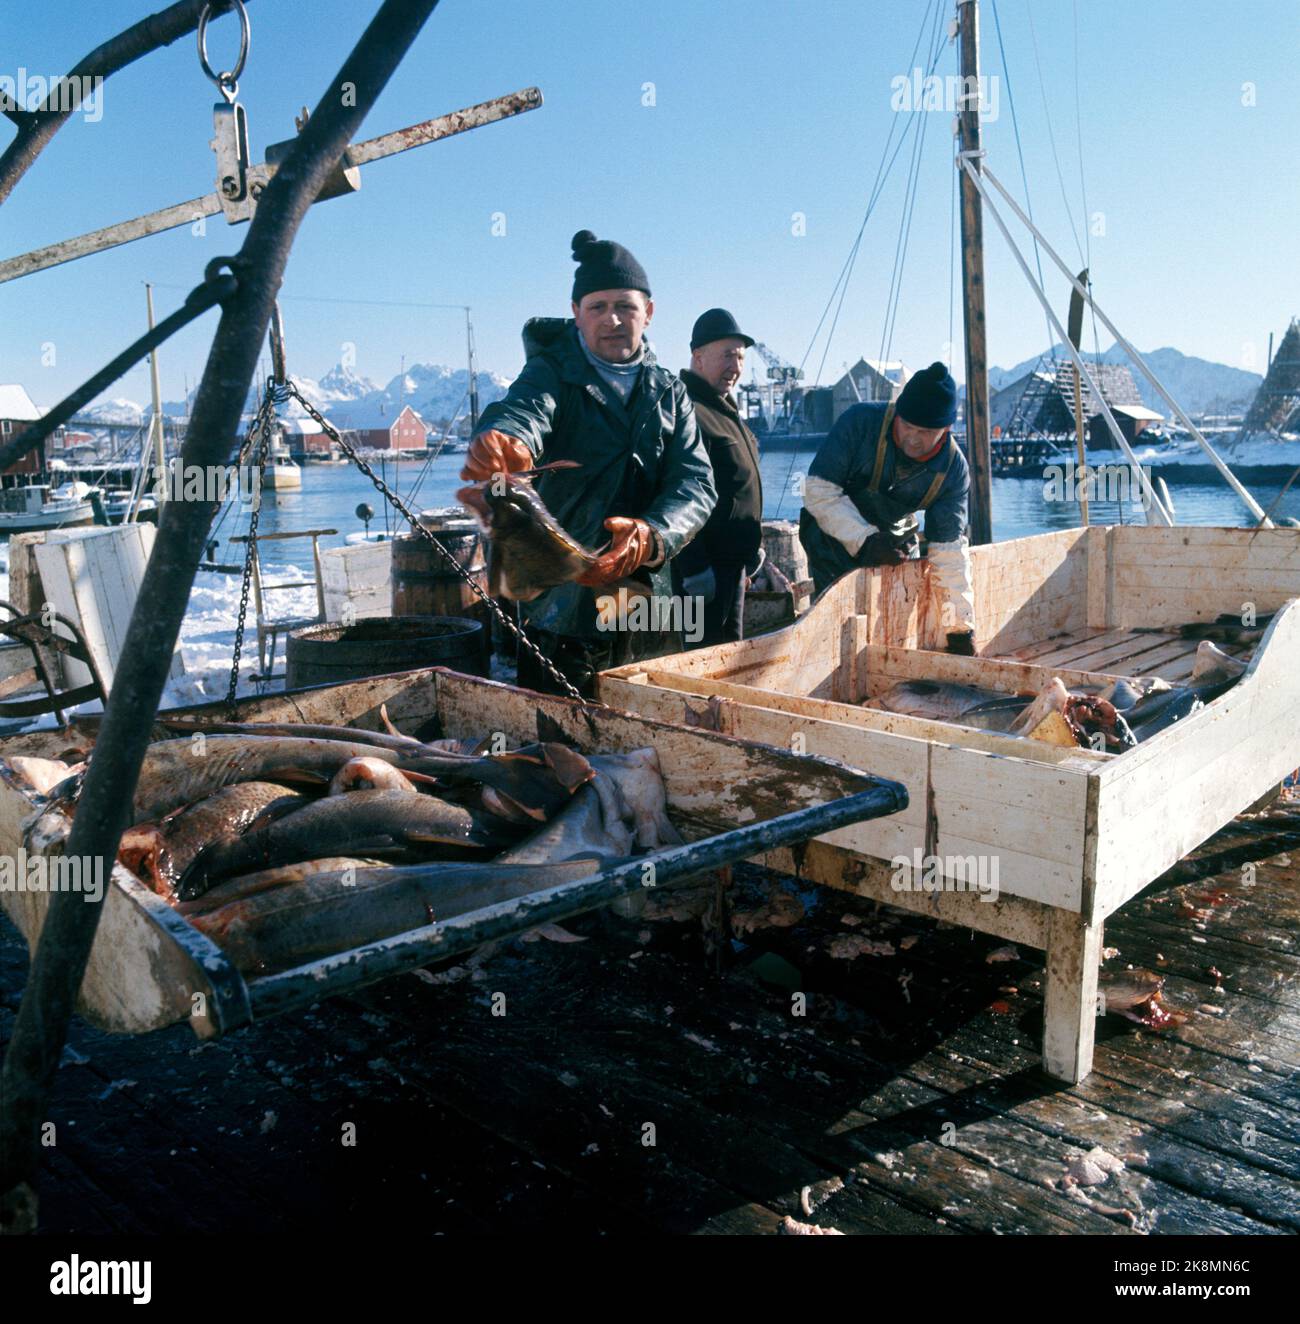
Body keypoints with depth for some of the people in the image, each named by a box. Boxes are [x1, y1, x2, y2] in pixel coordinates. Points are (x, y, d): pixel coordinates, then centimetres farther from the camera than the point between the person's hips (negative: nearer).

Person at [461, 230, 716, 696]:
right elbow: (523, 409, -26)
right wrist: (503, 441, -51)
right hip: (562, 618, -3)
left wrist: (651, 537, -26)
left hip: (652, 622, 4)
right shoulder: (552, 374, -2)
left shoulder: (669, 393, 9)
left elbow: (695, 484, -5)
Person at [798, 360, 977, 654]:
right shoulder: (861, 422, -26)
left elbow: (949, 549, -13)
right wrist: (865, 540, -33)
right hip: (834, 535, -4)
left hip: (895, 538, 4)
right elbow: (819, 489, -24)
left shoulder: (953, 469, -16)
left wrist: (960, 630, -16)